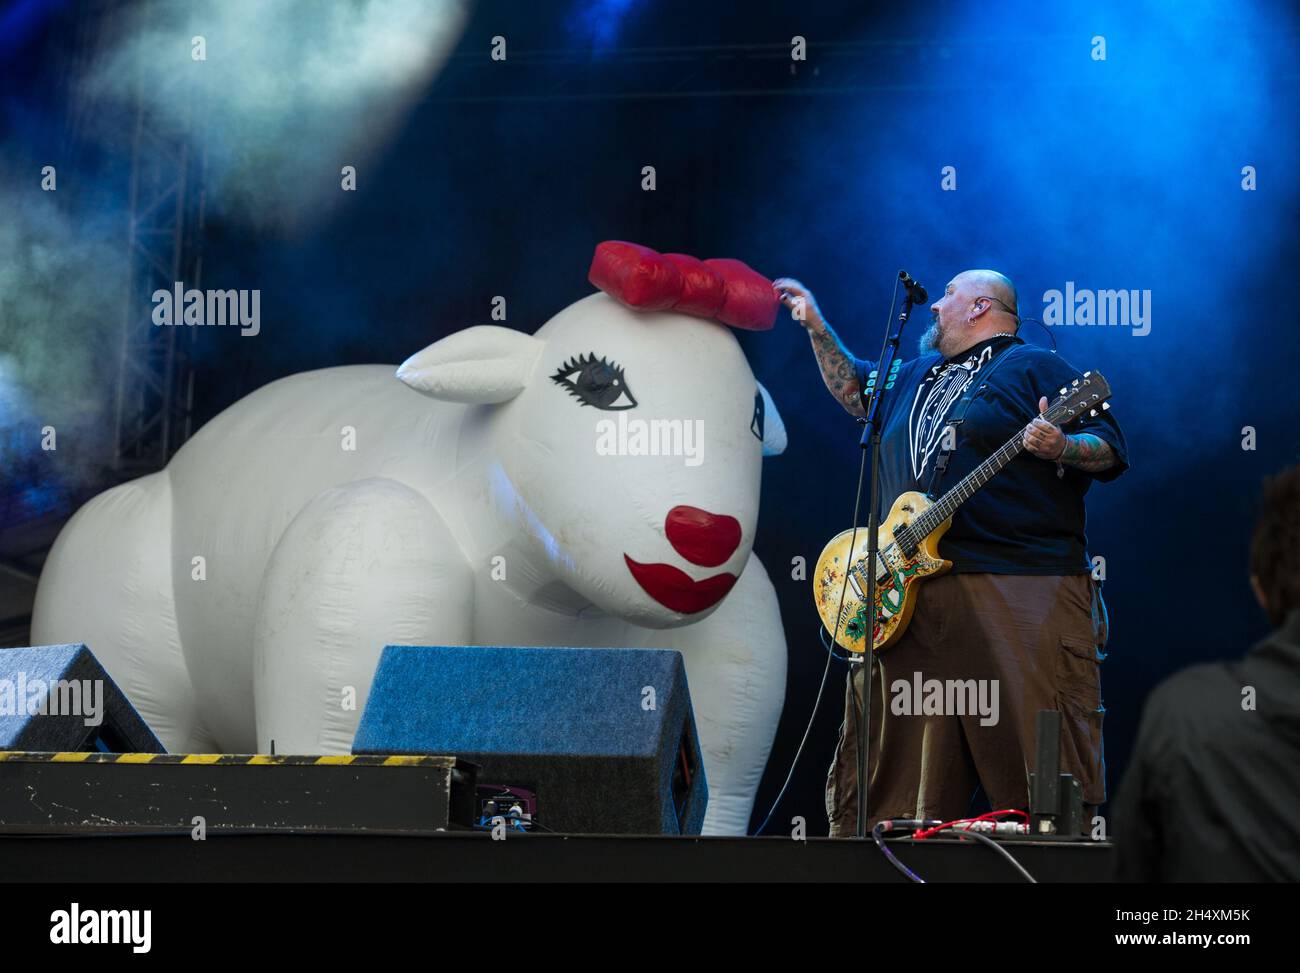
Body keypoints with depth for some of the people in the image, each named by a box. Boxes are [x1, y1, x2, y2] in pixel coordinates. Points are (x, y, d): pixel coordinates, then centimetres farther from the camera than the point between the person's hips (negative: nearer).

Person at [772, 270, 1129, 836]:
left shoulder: (1032, 367, 2)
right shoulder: (914, 375, 25)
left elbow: (1110, 453, -5)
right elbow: (852, 389, 42)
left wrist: (1059, 448, -25)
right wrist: (816, 327, 32)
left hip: (1022, 593, -7)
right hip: (910, 592, 7)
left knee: (1034, 740, -11)